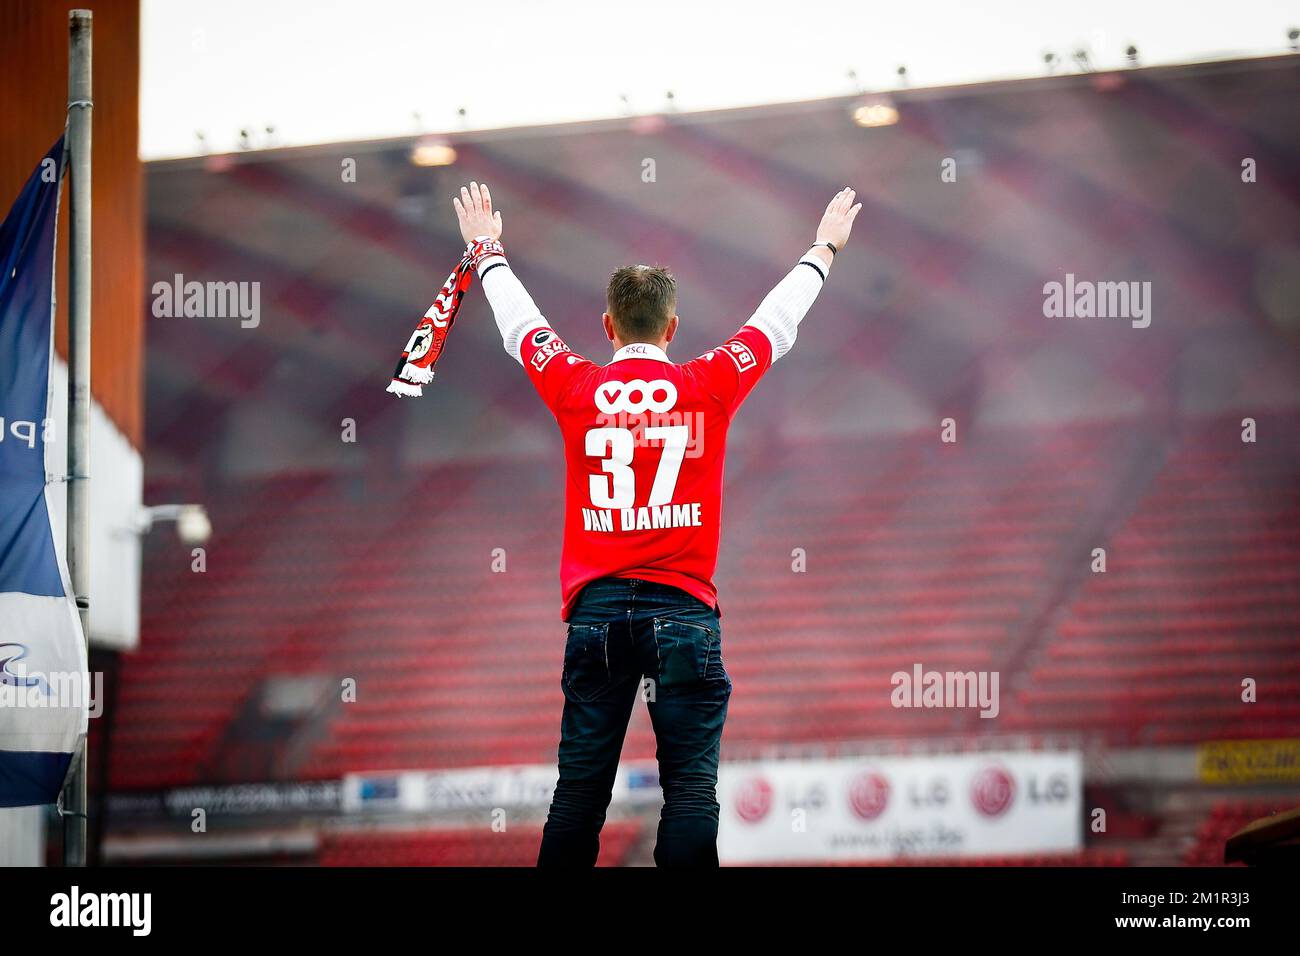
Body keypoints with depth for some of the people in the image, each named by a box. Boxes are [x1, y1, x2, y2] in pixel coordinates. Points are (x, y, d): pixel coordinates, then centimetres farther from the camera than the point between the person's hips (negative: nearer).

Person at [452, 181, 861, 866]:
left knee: (579, 791, 4)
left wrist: (487, 251, 39)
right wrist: (824, 249, 33)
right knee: (691, 790, -5)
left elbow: (520, 322, 21)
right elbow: (779, 321, 16)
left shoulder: (575, 389, 3)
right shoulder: (709, 388, 1)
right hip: (683, 607, -2)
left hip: (596, 607, 2)